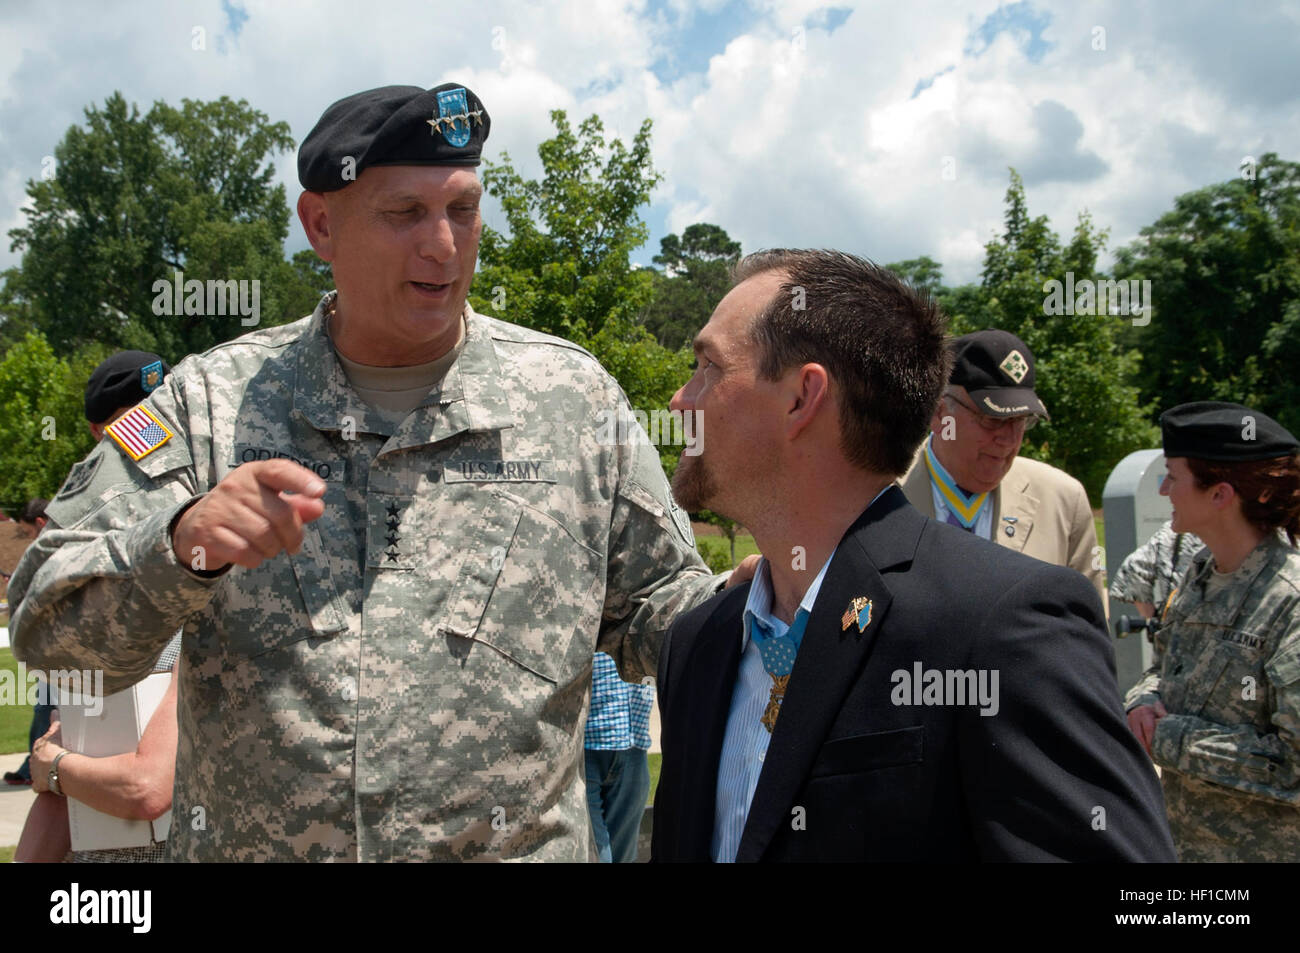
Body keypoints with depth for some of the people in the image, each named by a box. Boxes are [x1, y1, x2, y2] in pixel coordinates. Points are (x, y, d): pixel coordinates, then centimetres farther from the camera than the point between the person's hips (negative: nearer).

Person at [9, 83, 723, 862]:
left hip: (513, 844, 0)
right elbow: (48, 622, -6)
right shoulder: (213, 399, -2)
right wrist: (181, 544, -25)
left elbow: (651, 610, 5)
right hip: (239, 841, 1)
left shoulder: (574, 396, -1)